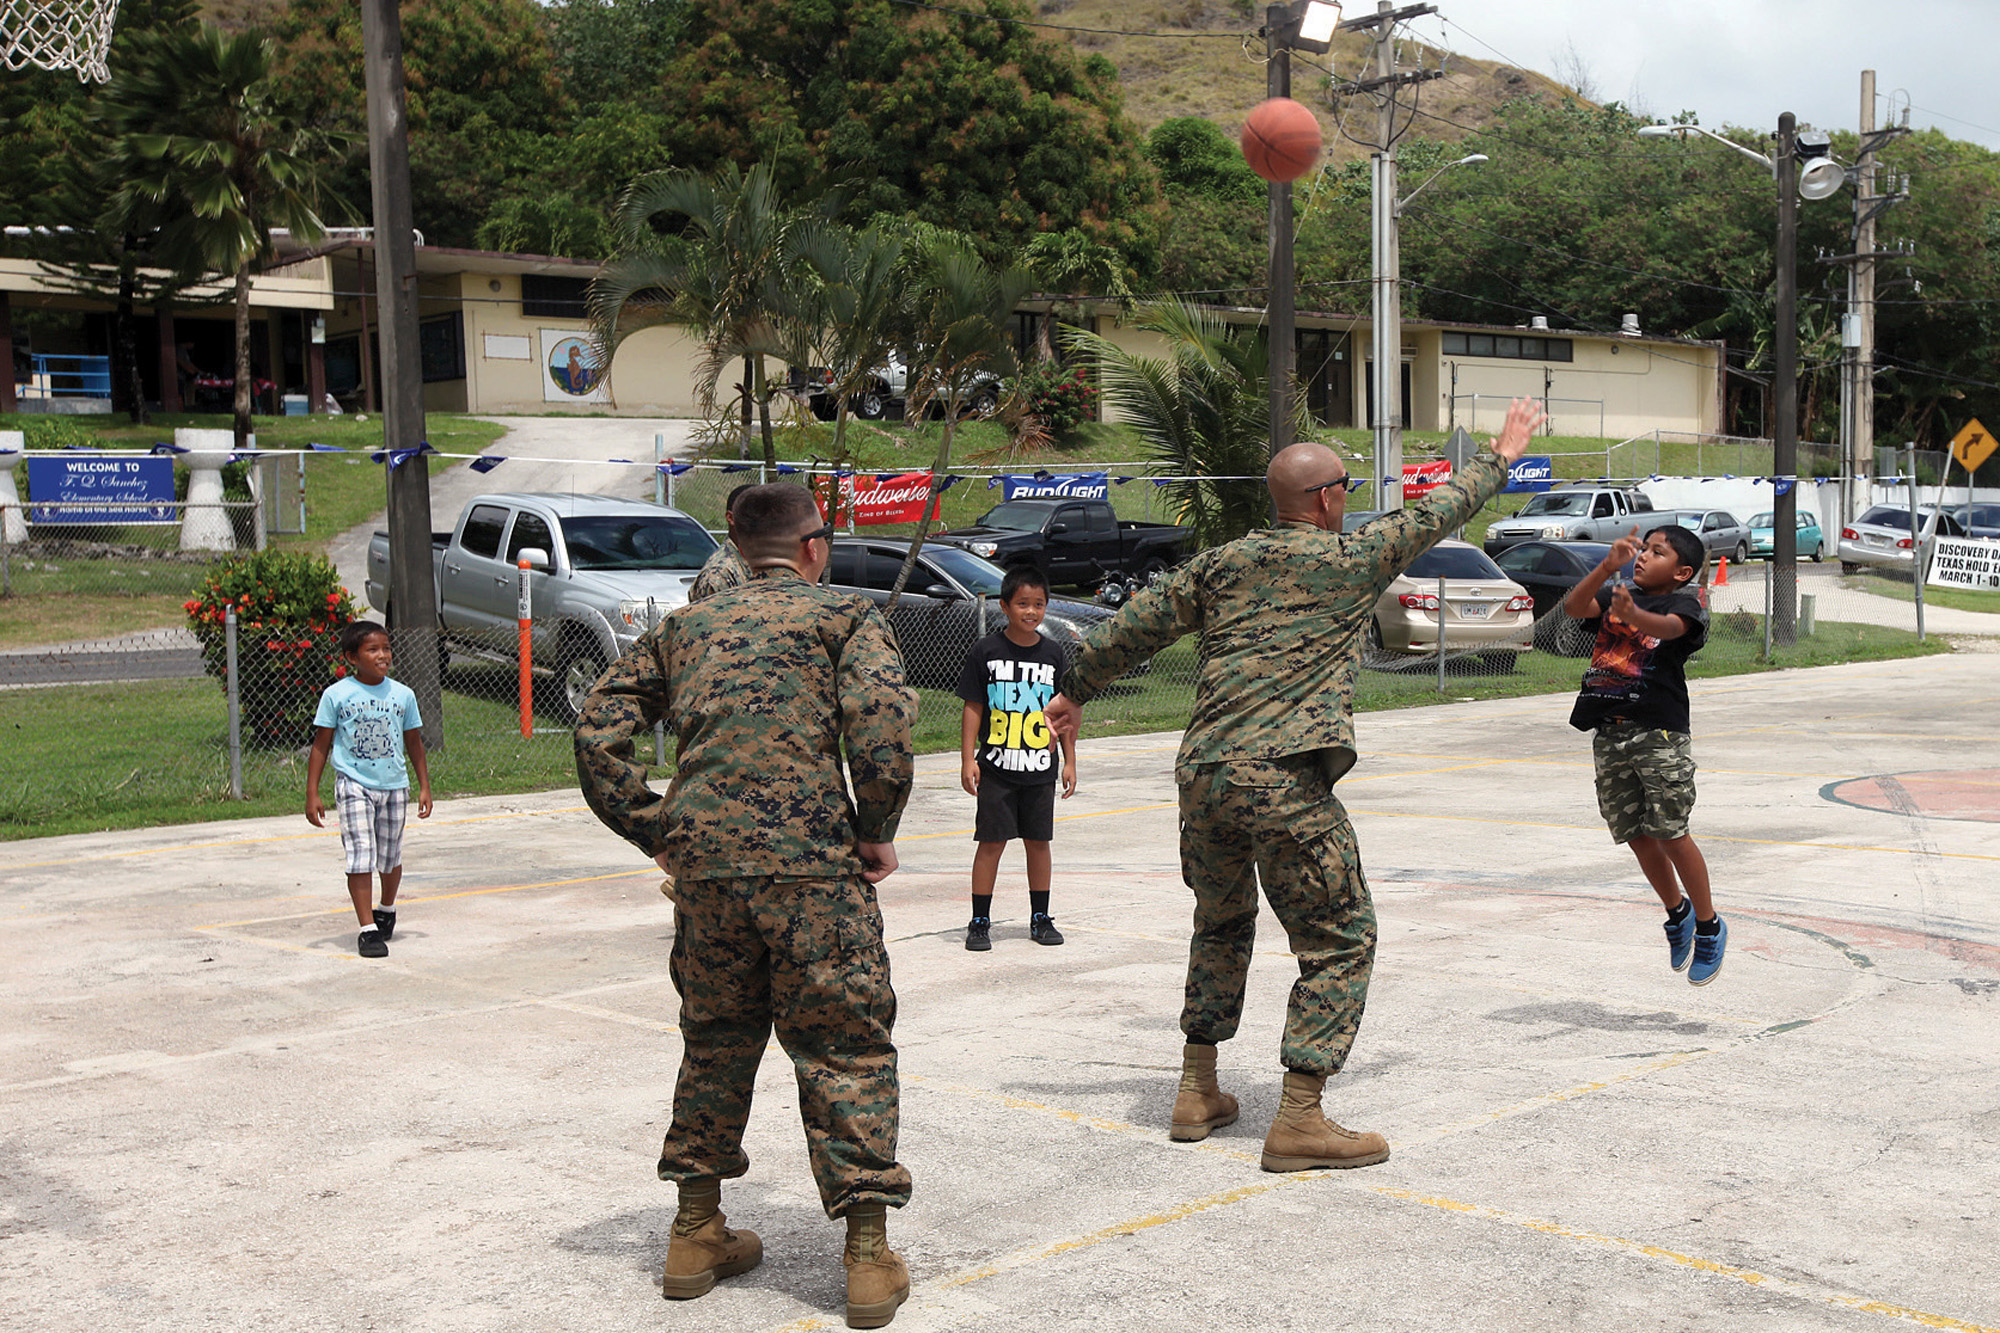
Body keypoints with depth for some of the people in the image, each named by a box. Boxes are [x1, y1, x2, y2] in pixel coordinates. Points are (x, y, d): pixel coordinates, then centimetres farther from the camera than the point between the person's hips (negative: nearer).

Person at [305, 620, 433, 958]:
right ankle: (368, 930, -6)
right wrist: (312, 794, -3)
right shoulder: (336, 695, -4)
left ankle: (386, 911, 38)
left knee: (390, 857, 12)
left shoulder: (402, 695, 4)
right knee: (361, 858, -10)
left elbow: (414, 744, 13)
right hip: (354, 785, -3)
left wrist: (424, 786, 12)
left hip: (394, 786, 3)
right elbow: (321, 746, -1)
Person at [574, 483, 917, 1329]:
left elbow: (598, 734, 12)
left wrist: (654, 833, 14)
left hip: (703, 859, 4)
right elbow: (881, 720, -11)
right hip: (812, 861, -4)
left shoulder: (684, 628, 20)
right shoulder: (844, 615, 7)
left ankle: (696, 1234, 25)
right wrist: (876, 833, 0)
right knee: (845, 1047, 4)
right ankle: (868, 1258, 4)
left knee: (716, 1038, 19)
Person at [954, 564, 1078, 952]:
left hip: (1040, 770, 3)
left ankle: (1040, 918, 21)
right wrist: (968, 759, -7)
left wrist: (1069, 761, 8)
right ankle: (980, 922, 8)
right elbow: (972, 708, -2)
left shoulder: (1052, 655, 4)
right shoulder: (986, 651, -4)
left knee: (1038, 841, 10)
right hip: (996, 769, -3)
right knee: (991, 842, -1)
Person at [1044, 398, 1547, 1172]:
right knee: (1340, 940, 3)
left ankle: (1197, 1094, 28)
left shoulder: (1221, 565, 14)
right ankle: (1299, 1121, 0)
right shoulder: (1352, 559, 3)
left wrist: (1076, 691, 33)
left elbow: (1134, 627, 19)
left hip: (1202, 776, 6)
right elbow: (1435, 514, 15)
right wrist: (1500, 456, 32)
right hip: (1285, 782, -6)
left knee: (1221, 927, 24)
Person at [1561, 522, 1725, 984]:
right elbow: (1574, 607, -5)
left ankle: (1709, 925, 11)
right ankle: (1677, 912, 32)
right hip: (1609, 734, 5)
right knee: (1635, 836, 10)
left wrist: (1632, 615, -46)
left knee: (1670, 833, -7)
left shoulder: (1684, 605, 0)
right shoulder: (1613, 596, 15)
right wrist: (1608, 565, -19)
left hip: (1659, 732, -5)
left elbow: (1670, 627, -24)